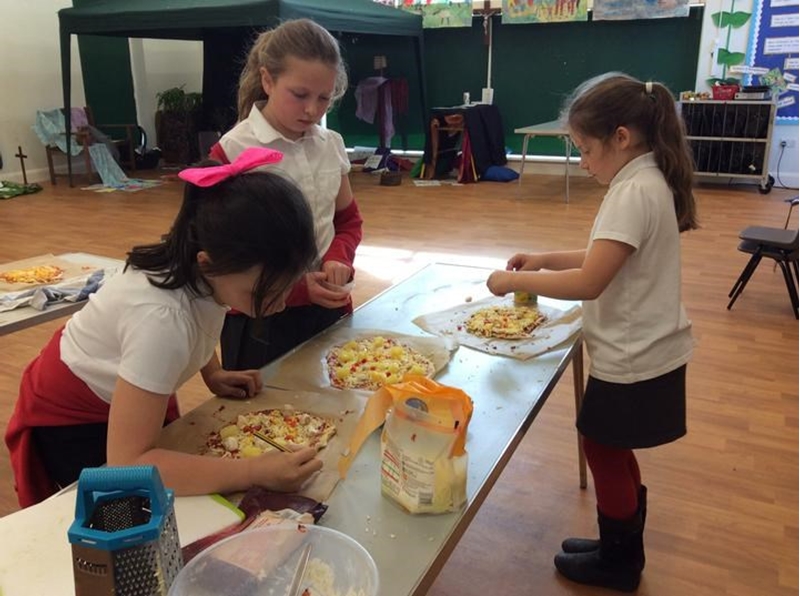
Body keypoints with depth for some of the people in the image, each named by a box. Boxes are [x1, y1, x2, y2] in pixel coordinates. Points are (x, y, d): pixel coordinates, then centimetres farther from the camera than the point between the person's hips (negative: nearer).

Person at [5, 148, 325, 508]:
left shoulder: (208, 267, -22)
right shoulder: (161, 318, -44)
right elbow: (128, 463, -43)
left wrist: (213, 374, -10)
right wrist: (256, 473, -45)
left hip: (126, 397, 7)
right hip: (71, 415, -6)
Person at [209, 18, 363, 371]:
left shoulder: (332, 145, 2)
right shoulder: (233, 152, -14)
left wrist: (338, 258, -9)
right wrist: (296, 289, -21)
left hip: (327, 308, 5)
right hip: (263, 320, -5)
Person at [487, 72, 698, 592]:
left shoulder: (634, 192, -25)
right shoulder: (649, 179, 6)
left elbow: (589, 283, -29)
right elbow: (608, 258, 15)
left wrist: (515, 281, -19)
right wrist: (546, 260, 5)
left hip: (633, 360, -9)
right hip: (644, 352, 9)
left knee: (604, 451, 10)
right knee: (613, 452, 21)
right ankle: (622, 551, 40)